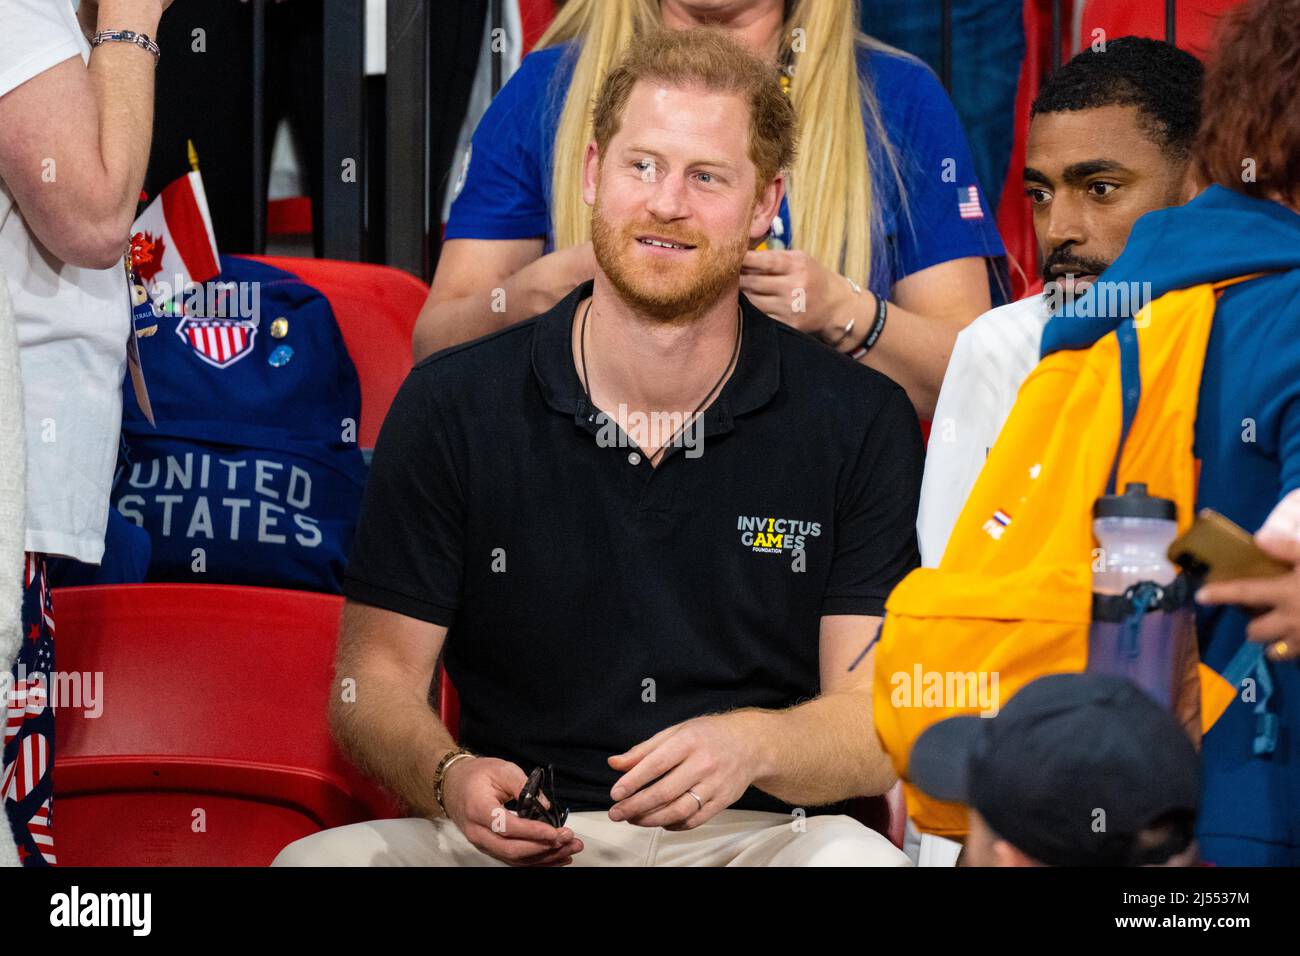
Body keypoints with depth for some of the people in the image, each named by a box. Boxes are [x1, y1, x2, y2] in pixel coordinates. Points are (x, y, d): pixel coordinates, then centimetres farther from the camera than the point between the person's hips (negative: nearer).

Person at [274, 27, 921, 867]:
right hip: (507, 839, 1)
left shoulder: (861, 424, 3)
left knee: (856, 858, -36)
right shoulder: (448, 409, 4)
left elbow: (884, 719, 0)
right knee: (318, 859, -30)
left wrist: (752, 744, -22)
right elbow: (378, 676, 5)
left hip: (753, 832, -1)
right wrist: (449, 779, -18)